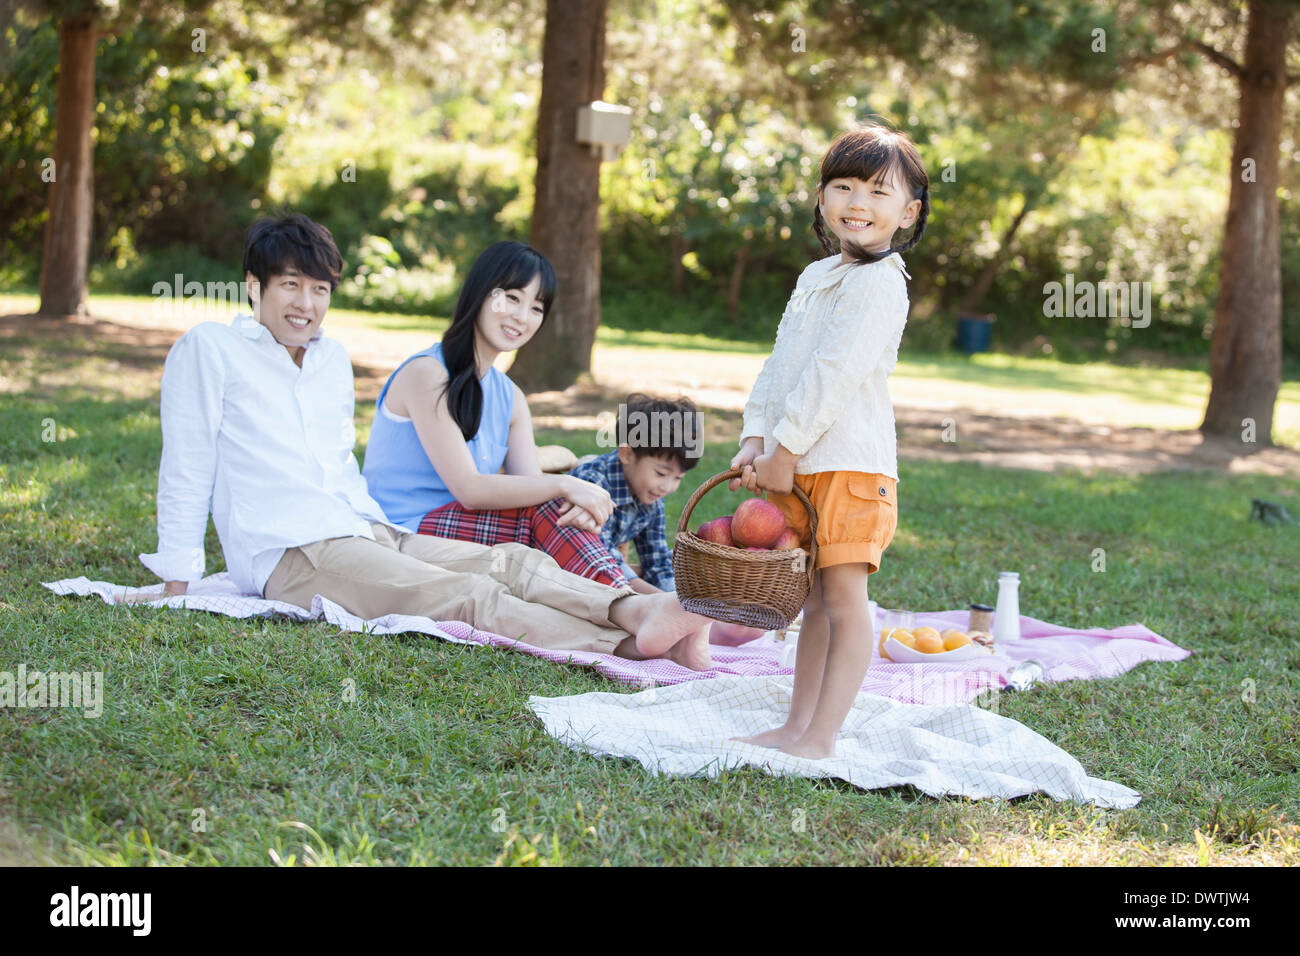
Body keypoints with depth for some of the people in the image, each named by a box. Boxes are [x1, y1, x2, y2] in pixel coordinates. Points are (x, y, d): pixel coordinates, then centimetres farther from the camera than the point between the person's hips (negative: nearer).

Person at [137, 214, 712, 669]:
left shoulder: (333, 360, 23)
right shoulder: (208, 349, 3)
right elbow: (185, 472, 1)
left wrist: (383, 532, 17)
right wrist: (176, 590, -3)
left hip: (369, 535, 7)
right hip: (290, 554, -7)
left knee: (513, 562, -19)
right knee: (471, 597, -28)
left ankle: (634, 611, -44)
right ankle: (629, 644, -47)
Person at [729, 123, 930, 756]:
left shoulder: (879, 283, -11)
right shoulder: (817, 275, 18)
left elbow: (833, 375, -17)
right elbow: (781, 363, 16)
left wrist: (785, 449, -16)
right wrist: (756, 439, 5)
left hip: (850, 465, -9)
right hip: (796, 466, 9)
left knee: (844, 598, -6)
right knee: (814, 601, 13)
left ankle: (820, 738, -5)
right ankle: (798, 726, 18)